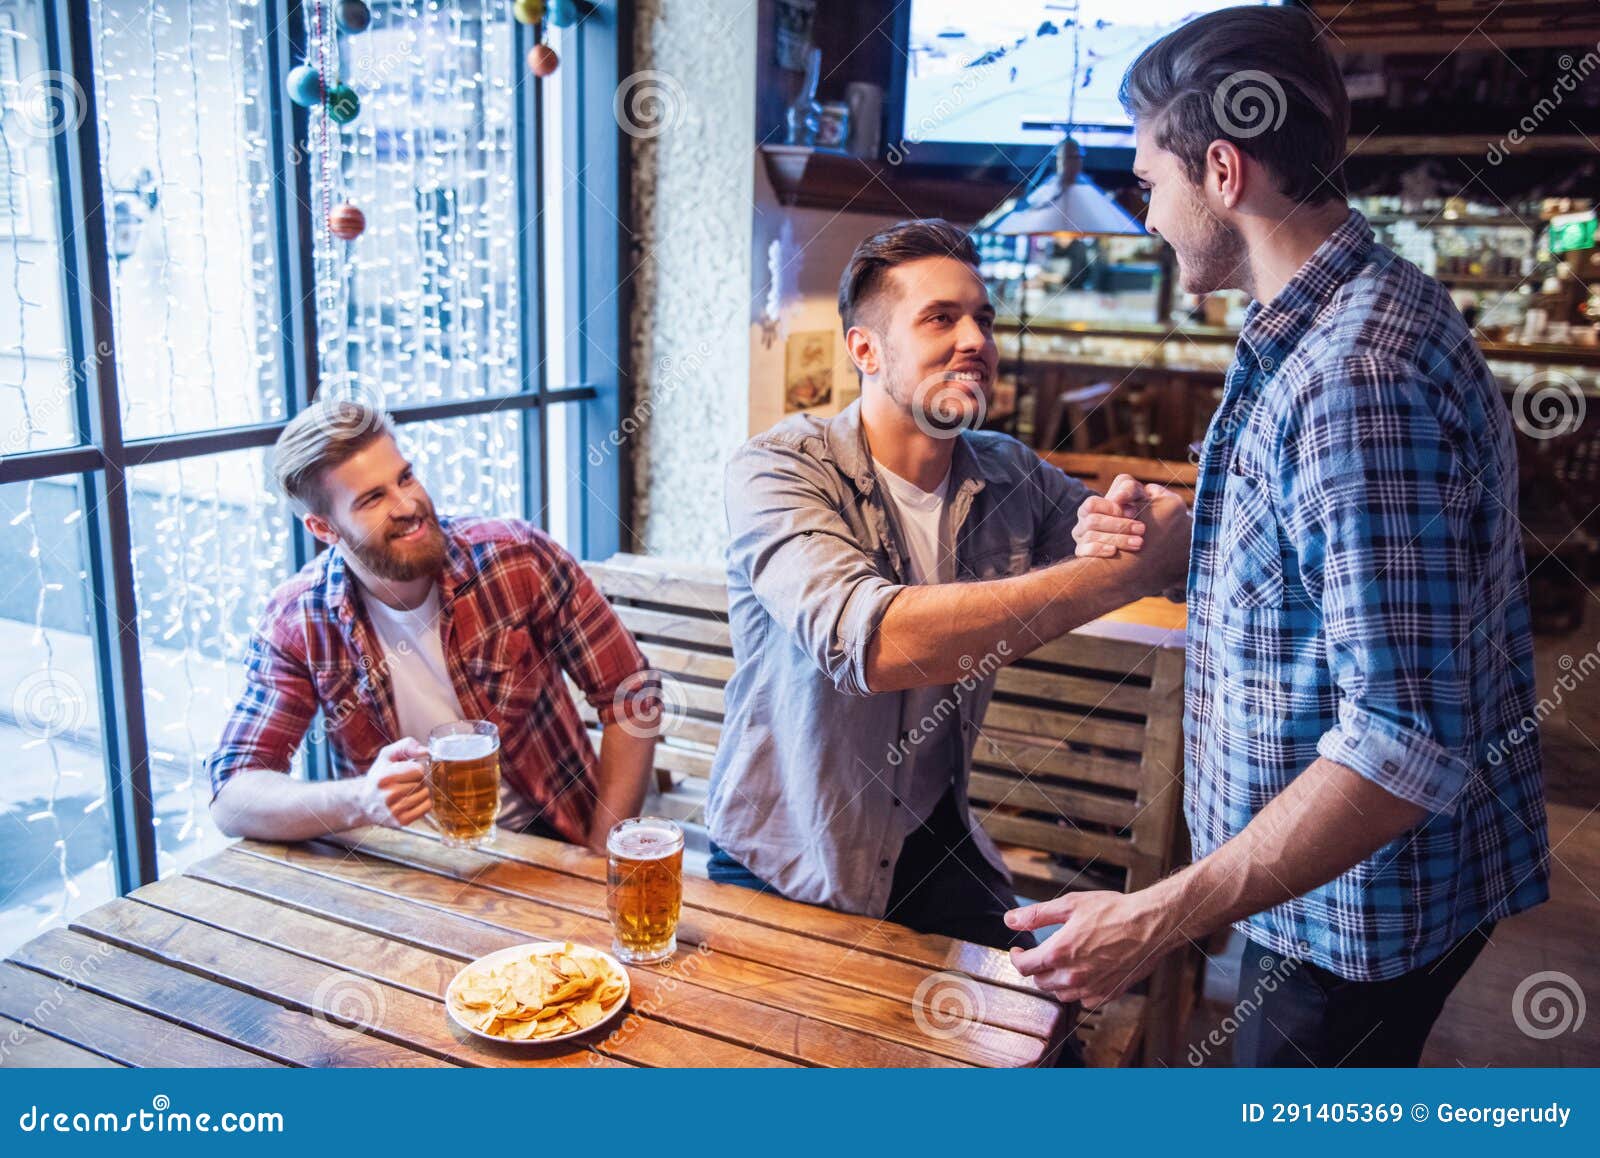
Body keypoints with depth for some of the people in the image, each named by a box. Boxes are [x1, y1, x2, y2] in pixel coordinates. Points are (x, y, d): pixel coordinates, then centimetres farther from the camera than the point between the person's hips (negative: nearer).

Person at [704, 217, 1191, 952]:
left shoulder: (1010, 474, -3)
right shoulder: (778, 470, -19)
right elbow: (871, 642, -37)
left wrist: (1125, 532, -23)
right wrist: (1127, 569, -36)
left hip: (937, 849, 4)